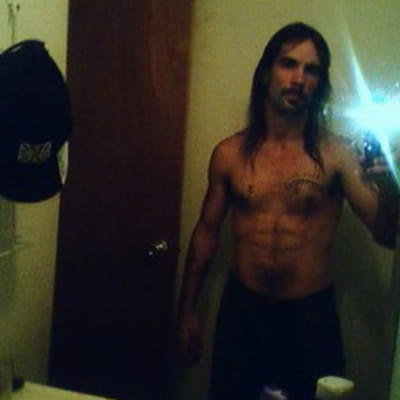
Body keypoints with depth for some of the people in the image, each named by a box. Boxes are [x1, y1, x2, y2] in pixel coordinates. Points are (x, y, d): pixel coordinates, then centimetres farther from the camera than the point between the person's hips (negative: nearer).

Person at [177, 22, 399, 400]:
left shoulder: (336, 153, -8)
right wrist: (187, 310, 8)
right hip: (241, 310, 2)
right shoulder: (230, 153, -2)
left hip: (311, 315, -1)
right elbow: (206, 232, 7)